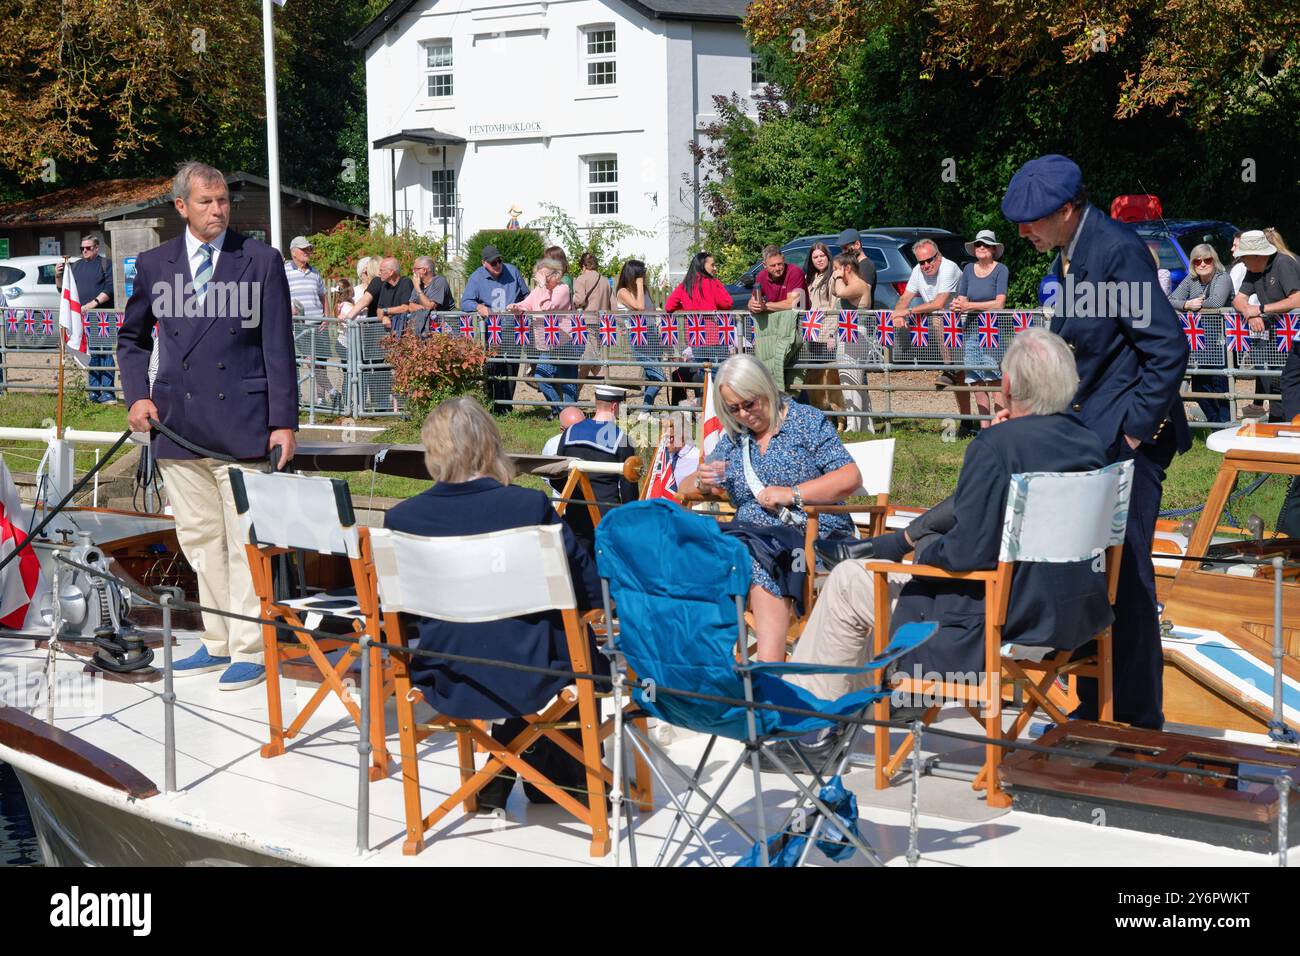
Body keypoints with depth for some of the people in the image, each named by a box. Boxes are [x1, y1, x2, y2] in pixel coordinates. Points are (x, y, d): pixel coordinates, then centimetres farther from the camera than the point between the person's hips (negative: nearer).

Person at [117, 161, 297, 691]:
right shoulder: (154, 264, 9)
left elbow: (278, 346, -1)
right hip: (178, 424, 4)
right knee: (200, 540, 10)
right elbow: (131, 338, 21)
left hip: (242, 426, -4)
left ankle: (249, 651, 4)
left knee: (244, 542, -3)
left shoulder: (262, 261, 1)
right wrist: (137, 395, 5)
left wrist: (283, 422, -7)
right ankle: (218, 642, 21)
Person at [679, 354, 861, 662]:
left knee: (758, 565, -37)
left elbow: (851, 477, -6)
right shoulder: (733, 439, 20)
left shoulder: (807, 422, 4)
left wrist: (792, 494, -16)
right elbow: (686, 488, 25)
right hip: (752, 537, 5)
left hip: (813, 534, -5)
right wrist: (702, 482, 0)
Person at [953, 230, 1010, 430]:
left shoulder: (1000, 270, -2)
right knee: (975, 380, 1)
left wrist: (969, 305, -15)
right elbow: (962, 299, 10)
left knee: (994, 380, -10)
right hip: (973, 329, 5)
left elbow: (999, 303, -11)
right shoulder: (969, 269, 12)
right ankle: (983, 426, 7)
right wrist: (958, 305, -14)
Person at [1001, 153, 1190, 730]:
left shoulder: (1118, 251, -17)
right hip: (1087, 437, 9)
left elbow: (1169, 349, -20)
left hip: (1127, 442, -9)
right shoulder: (1070, 256, 10)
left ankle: (1139, 720, 7)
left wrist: (1136, 429, -16)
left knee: (1125, 576, -4)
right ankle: (1095, 708, 22)